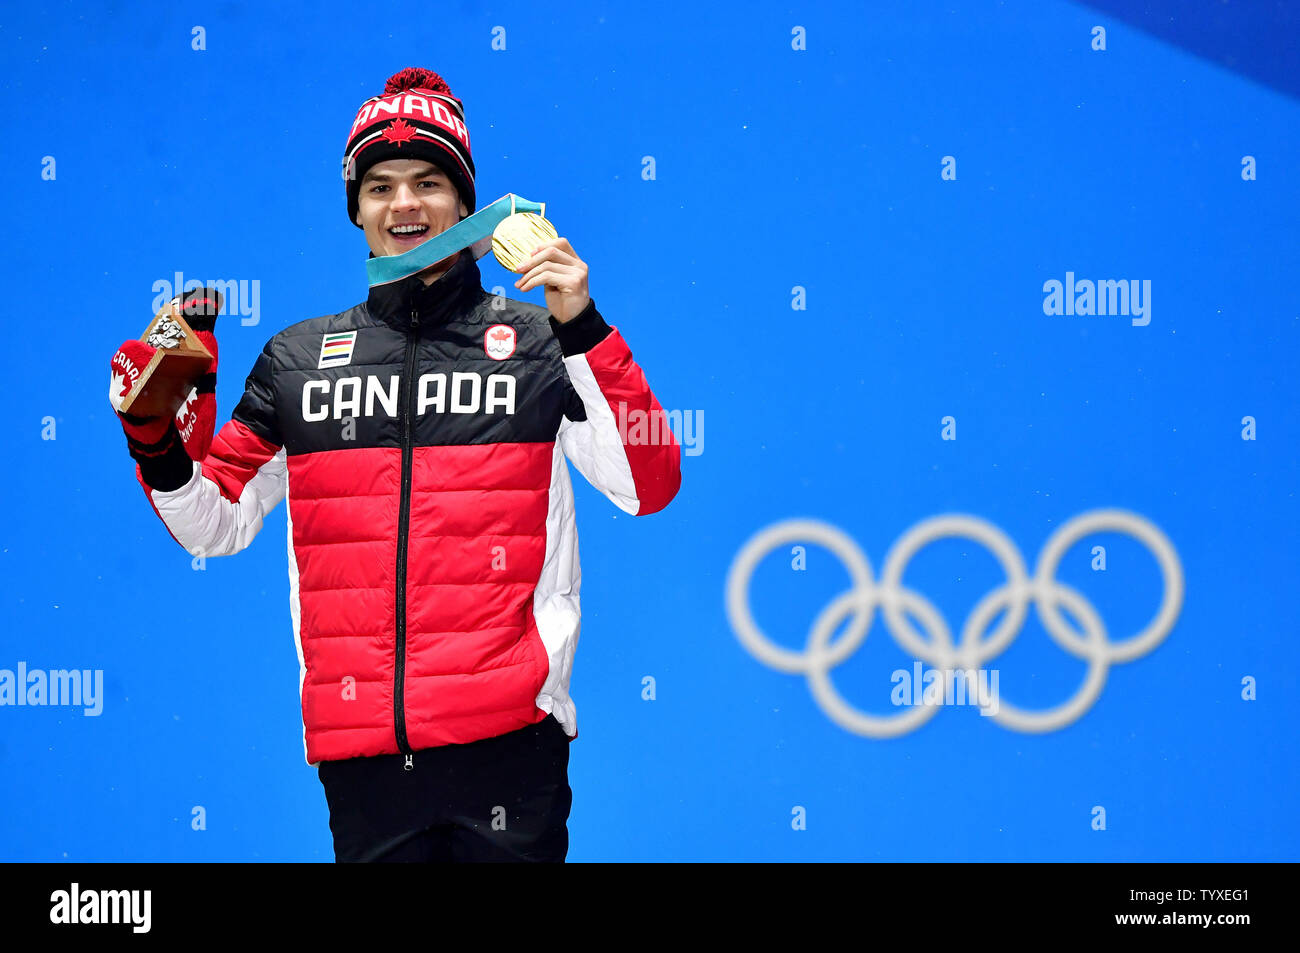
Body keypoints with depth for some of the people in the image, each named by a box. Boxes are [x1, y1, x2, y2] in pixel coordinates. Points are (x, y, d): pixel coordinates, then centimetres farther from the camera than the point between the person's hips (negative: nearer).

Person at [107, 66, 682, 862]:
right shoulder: (299, 360, 13)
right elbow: (216, 522, 17)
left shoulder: (537, 342, 5)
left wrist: (586, 328, -13)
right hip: (361, 750, 3)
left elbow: (650, 488, -5)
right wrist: (158, 448, -2)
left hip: (506, 740, -2)